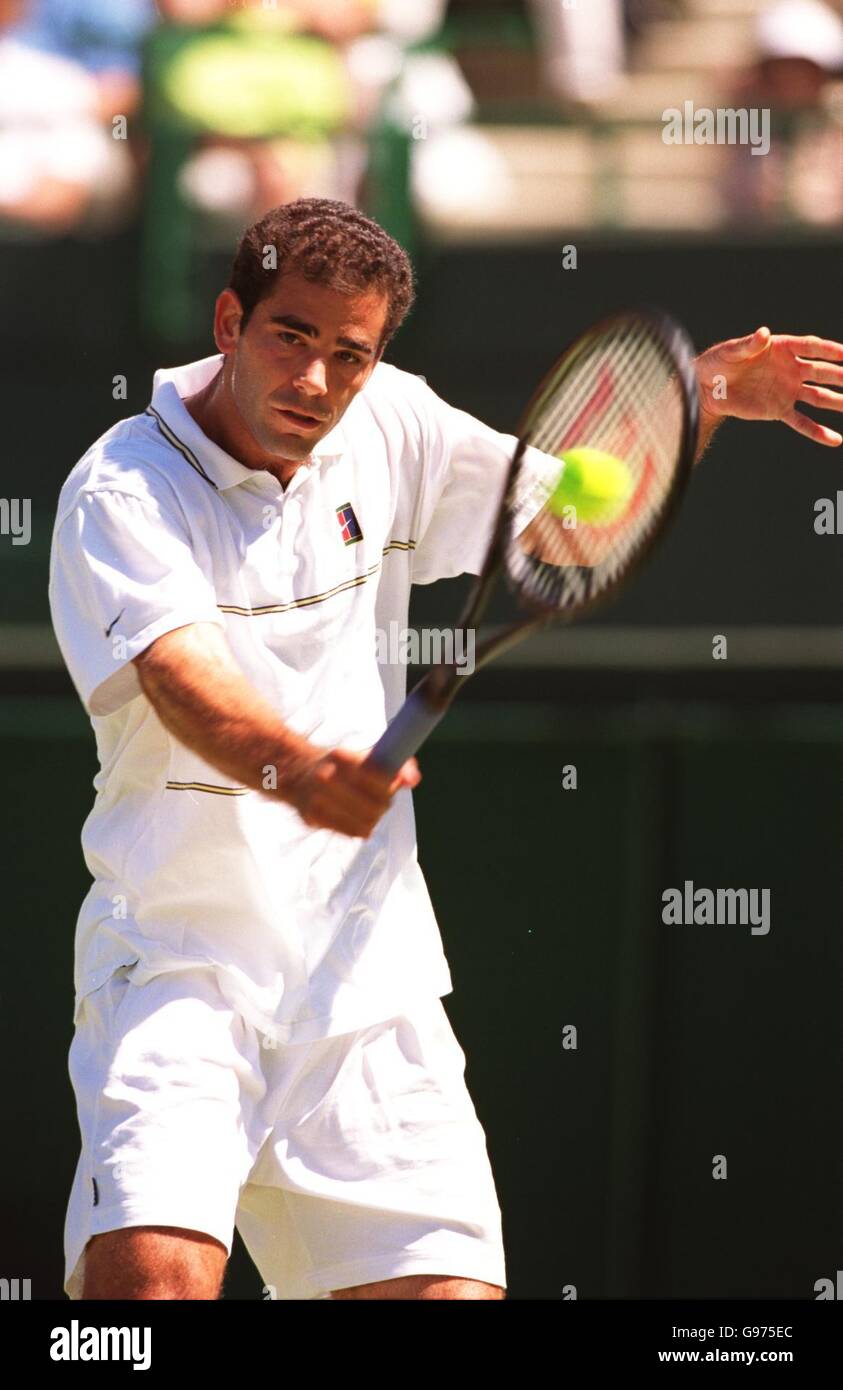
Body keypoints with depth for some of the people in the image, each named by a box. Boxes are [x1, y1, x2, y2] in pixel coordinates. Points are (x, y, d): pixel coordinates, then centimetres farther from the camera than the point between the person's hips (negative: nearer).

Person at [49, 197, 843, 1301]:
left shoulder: (386, 431, 5)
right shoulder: (122, 494, -12)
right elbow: (187, 683, -30)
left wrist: (702, 394, 3)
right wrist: (294, 768, -50)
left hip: (367, 976, 5)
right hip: (178, 963, -5)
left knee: (451, 1286, -5)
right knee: (156, 1270, -26)